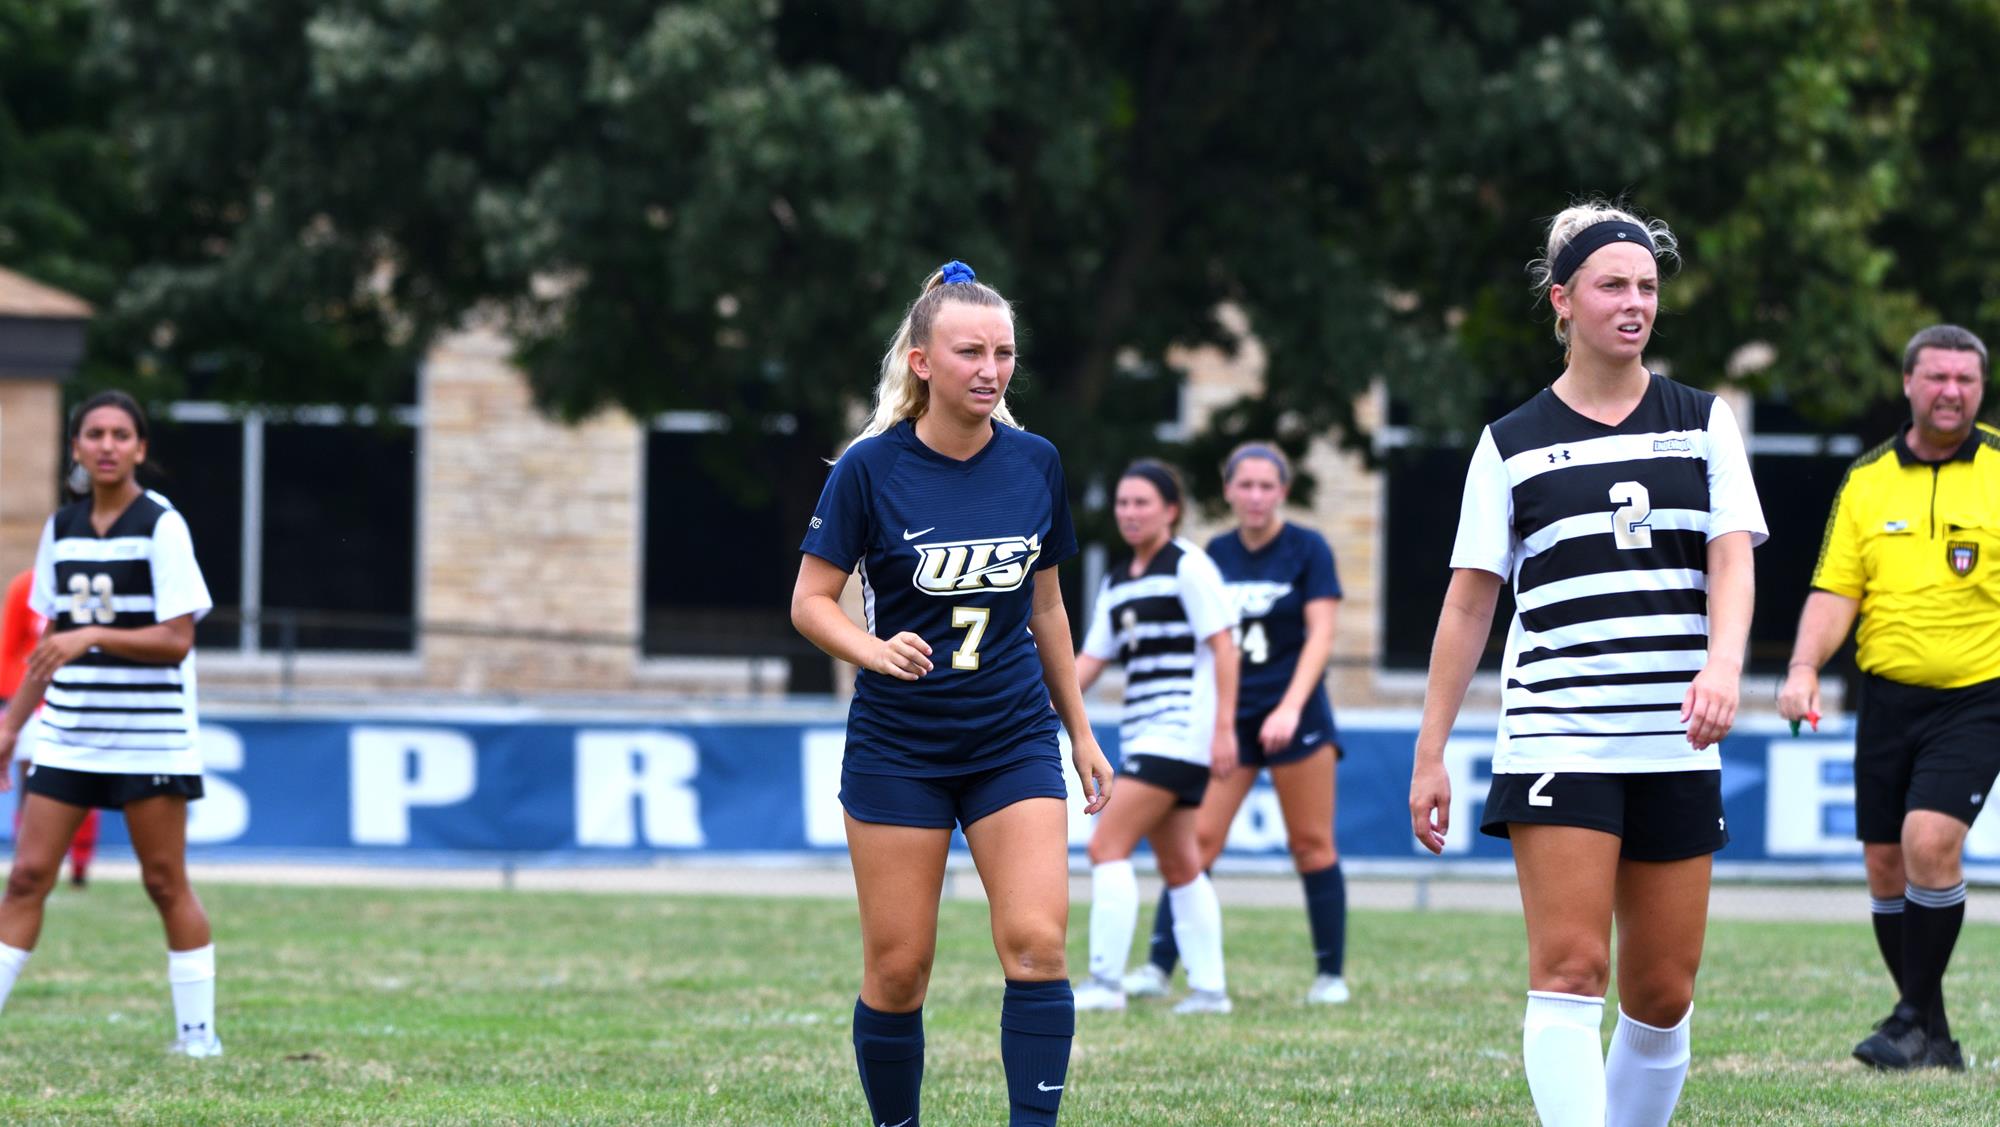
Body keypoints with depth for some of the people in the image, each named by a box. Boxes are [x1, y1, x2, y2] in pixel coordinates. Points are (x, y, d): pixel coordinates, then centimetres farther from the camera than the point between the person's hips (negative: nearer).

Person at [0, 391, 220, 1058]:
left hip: (150, 738, -5)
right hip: (65, 731, 5)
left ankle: (198, 1030, 10)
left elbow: (176, 640, -13)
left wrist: (92, 636, -23)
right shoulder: (61, 529, 10)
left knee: (165, 882, 1)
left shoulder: (161, 527, -7)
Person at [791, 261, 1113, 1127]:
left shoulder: (1036, 464, 3)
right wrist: (875, 649, -24)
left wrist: (1079, 730, 18)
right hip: (898, 748, -2)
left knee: (1037, 943, -14)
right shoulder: (870, 468, -8)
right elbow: (811, 600, -5)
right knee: (897, 969, 0)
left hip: (1015, 741, 2)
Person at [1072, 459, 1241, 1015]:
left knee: (1108, 845, -14)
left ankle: (1106, 981, -14)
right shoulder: (1117, 582, 16)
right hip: (1143, 735, 9)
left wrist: (1223, 728, -17)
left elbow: (1223, 647, -11)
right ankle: (1208, 988, 14)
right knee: (1178, 865, 10)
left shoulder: (1189, 567, -7)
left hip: (1180, 731, -9)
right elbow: (1092, 659, 15)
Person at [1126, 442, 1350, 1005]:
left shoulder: (1308, 549, -3)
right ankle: (1159, 965, -7)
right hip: (1229, 715, 3)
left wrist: (1290, 707, -21)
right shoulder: (1216, 555, 8)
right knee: (1198, 836, -6)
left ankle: (1330, 974, 8)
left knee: (1312, 843, -1)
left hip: (1295, 716, -3)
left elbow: (1320, 633, -10)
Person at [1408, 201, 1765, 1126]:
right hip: (1556, 738, -2)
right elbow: (1468, 604, 7)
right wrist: (1430, 755, 3)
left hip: (1676, 745, 3)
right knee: (1570, 969, -15)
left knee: (1663, 992, 4)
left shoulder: (1702, 423, 11)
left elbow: (1731, 561, 0)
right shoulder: (1512, 445, 6)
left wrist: (1723, 665, -20)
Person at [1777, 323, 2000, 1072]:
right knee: (1885, 861, 4)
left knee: (1930, 839, -20)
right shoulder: (1867, 482, 7)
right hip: (1888, 695, 4)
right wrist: (1804, 667, -10)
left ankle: (1916, 1022, -10)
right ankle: (1930, 1037, 17)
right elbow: (1835, 589, 5)